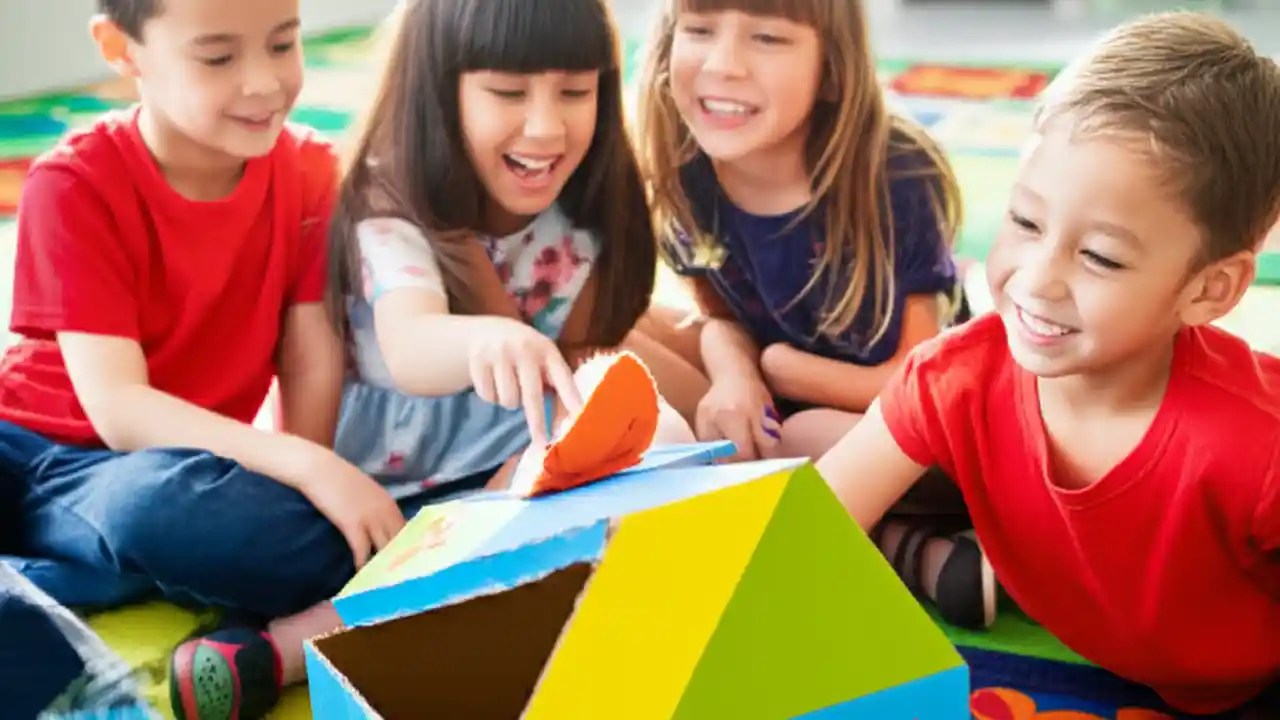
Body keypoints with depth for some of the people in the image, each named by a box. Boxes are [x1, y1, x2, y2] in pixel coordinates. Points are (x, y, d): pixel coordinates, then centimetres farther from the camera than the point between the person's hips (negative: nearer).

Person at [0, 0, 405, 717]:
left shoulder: (312, 173, -1)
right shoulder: (77, 186, -11)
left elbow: (313, 365, -4)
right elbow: (116, 406, -20)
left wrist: (305, 482, -22)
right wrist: (304, 467, -31)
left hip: (180, 469, 1)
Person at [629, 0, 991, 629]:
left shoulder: (896, 182, -26)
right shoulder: (685, 171, -13)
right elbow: (722, 316, 1)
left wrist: (769, 364, -13)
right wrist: (733, 369, -22)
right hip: (777, 411, 8)